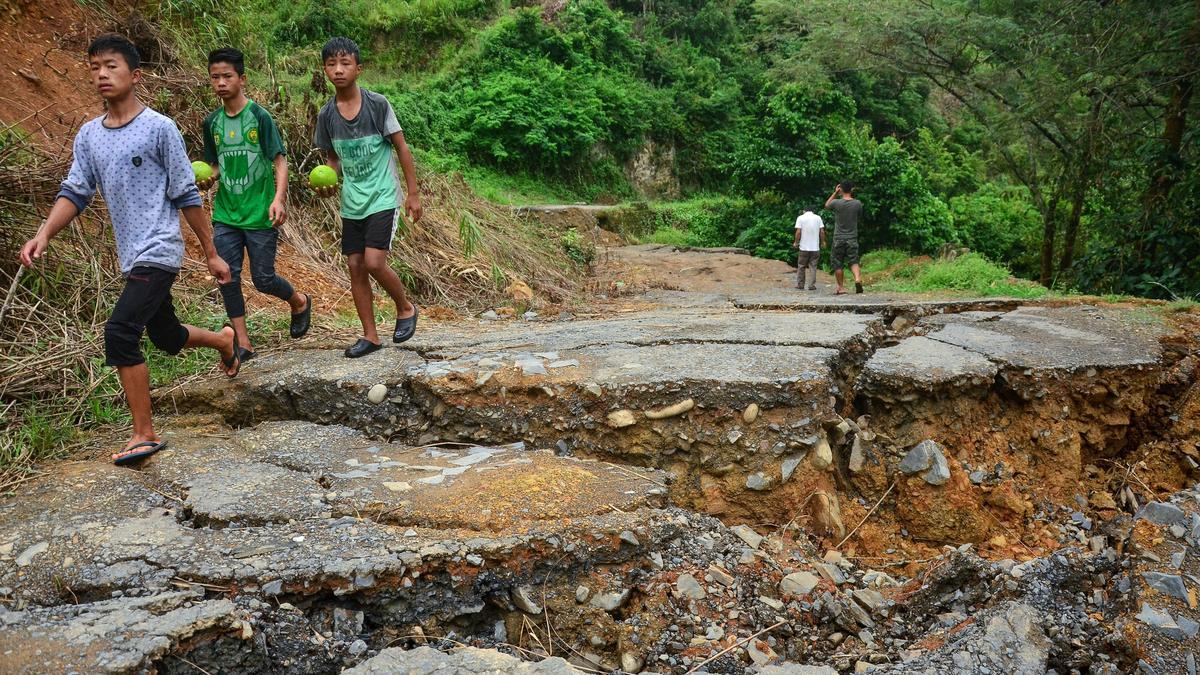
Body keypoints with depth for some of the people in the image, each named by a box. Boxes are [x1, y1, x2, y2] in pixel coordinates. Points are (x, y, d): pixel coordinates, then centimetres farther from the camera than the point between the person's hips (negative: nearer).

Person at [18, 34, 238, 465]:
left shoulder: (159, 128, -8)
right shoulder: (88, 136, 10)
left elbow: (186, 196, -7)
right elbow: (75, 192, 8)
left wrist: (211, 254, -4)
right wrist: (44, 234, -10)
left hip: (158, 252, -7)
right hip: (131, 256, 7)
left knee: (119, 332, -19)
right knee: (167, 338, 19)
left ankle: (144, 435, -9)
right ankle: (225, 340, 49)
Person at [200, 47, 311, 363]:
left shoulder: (259, 116, -6)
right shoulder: (212, 122, 8)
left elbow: (280, 161, -9)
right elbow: (217, 165, 18)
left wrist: (278, 198, -23)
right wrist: (208, 179, -5)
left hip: (260, 215, -4)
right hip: (226, 215, 5)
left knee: (263, 279, -1)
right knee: (228, 277, -3)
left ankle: (300, 302, 31)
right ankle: (243, 344, 7)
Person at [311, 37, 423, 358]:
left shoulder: (377, 104, -10)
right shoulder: (326, 114, 2)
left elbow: (401, 147, -4)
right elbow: (334, 158, 12)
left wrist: (413, 193, -5)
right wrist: (327, 181, -9)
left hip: (382, 198, -5)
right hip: (351, 203, 5)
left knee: (374, 262, -16)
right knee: (355, 266, 5)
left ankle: (406, 308, 12)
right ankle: (370, 335, 16)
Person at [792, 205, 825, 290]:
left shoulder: (800, 218, -1)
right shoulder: (818, 218, 4)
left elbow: (798, 232, -8)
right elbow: (822, 232, 0)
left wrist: (796, 243, 3)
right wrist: (823, 242, 11)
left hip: (804, 248, -1)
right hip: (815, 248, 1)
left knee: (801, 266, 9)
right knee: (813, 267, 5)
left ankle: (800, 284, 13)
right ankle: (812, 285, 2)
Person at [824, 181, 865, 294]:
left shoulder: (836, 203, -10)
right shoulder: (857, 203, -3)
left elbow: (826, 205, 13)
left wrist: (835, 193, 12)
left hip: (839, 239, -1)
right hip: (852, 238, 2)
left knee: (838, 264, 7)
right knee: (853, 261, 4)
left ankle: (841, 288, 10)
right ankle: (858, 279, -22)